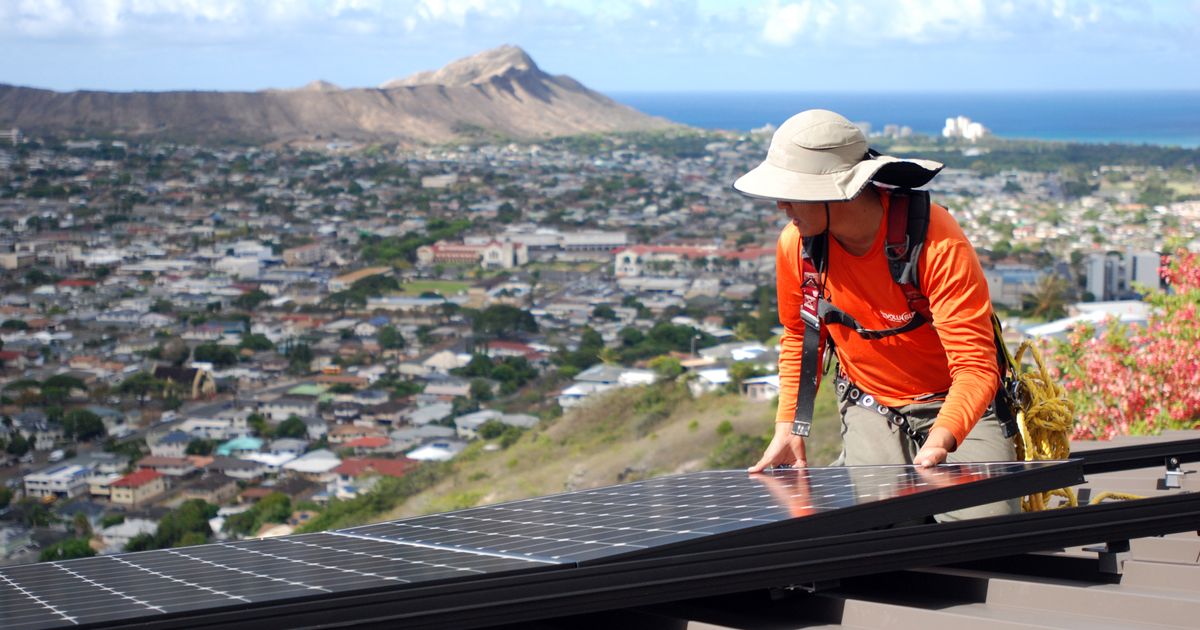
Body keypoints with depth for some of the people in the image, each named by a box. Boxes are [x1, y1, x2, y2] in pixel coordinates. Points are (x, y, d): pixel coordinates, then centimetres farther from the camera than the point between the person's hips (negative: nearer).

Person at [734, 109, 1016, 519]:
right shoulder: (796, 244, -10)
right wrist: (788, 428, 0)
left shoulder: (938, 244, -26)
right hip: (870, 410, 4)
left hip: (956, 407, -3)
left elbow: (976, 366, -29)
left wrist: (941, 440, -46)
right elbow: (799, 337, 10)